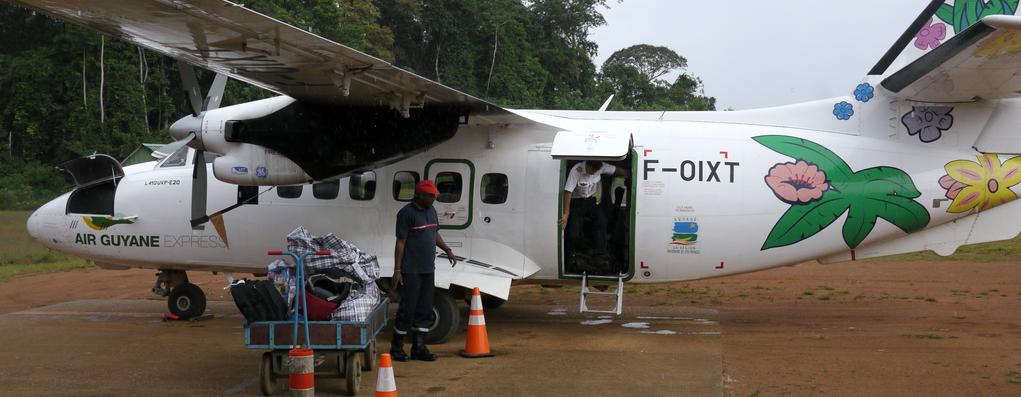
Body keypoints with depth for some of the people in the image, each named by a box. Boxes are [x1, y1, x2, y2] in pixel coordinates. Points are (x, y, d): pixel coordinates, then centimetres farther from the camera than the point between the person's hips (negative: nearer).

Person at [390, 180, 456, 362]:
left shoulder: (431, 211, 13)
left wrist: (447, 249, 12)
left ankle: (419, 348, 16)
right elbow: (400, 242, -12)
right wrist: (397, 269, -14)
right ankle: (396, 347, 8)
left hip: (428, 269, 8)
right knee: (408, 307, -4)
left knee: (424, 309, 9)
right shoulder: (406, 213, -11)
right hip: (411, 270, -8)